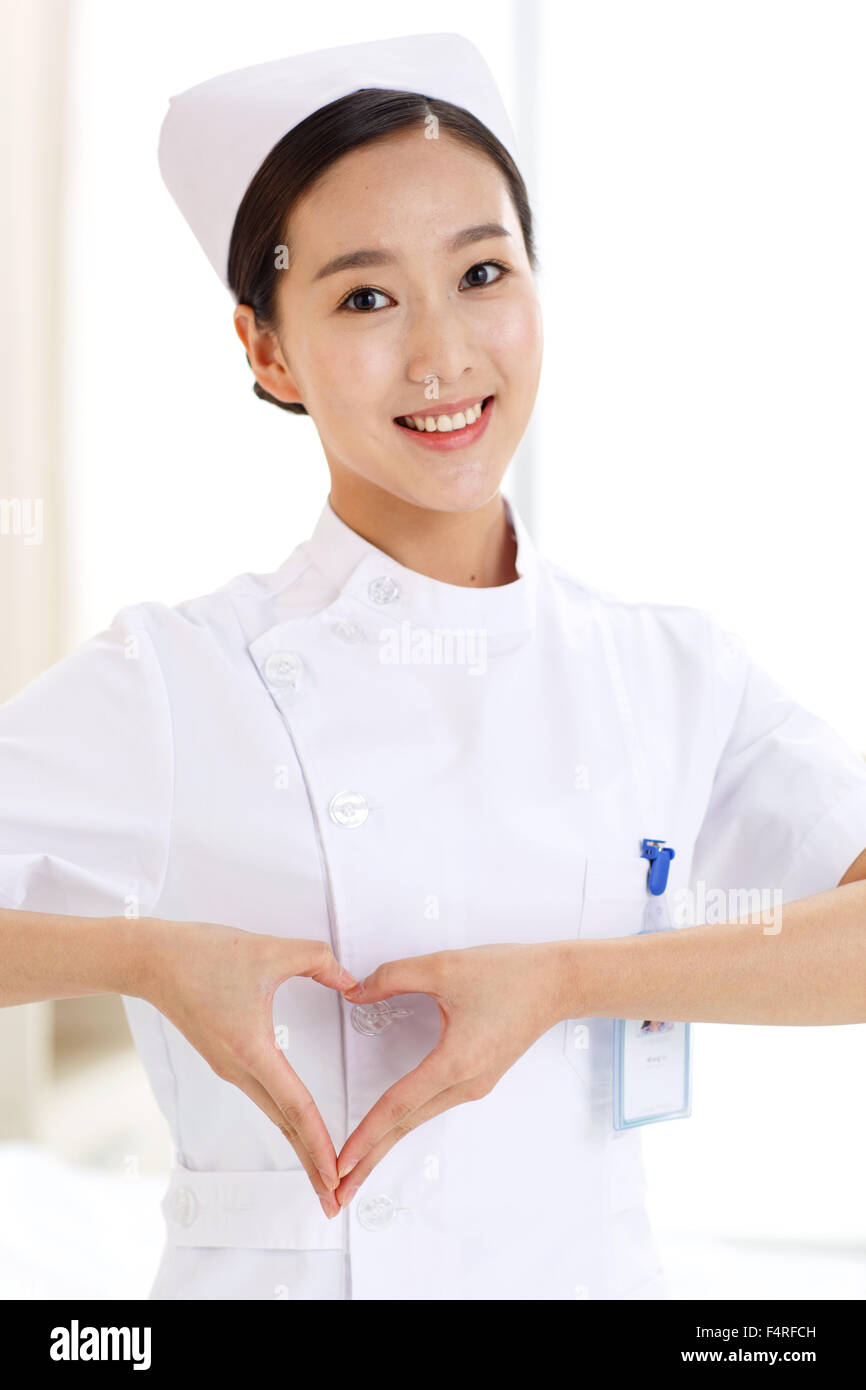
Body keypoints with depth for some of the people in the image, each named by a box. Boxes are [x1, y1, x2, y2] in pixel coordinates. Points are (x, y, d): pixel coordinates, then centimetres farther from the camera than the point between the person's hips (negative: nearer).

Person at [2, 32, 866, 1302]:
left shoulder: (672, 675, -4)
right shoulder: (170, 683, -10)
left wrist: (567, 980, -21)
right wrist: (142, 957, -24)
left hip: (588, 1264, 2)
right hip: (276, 1266, -1)